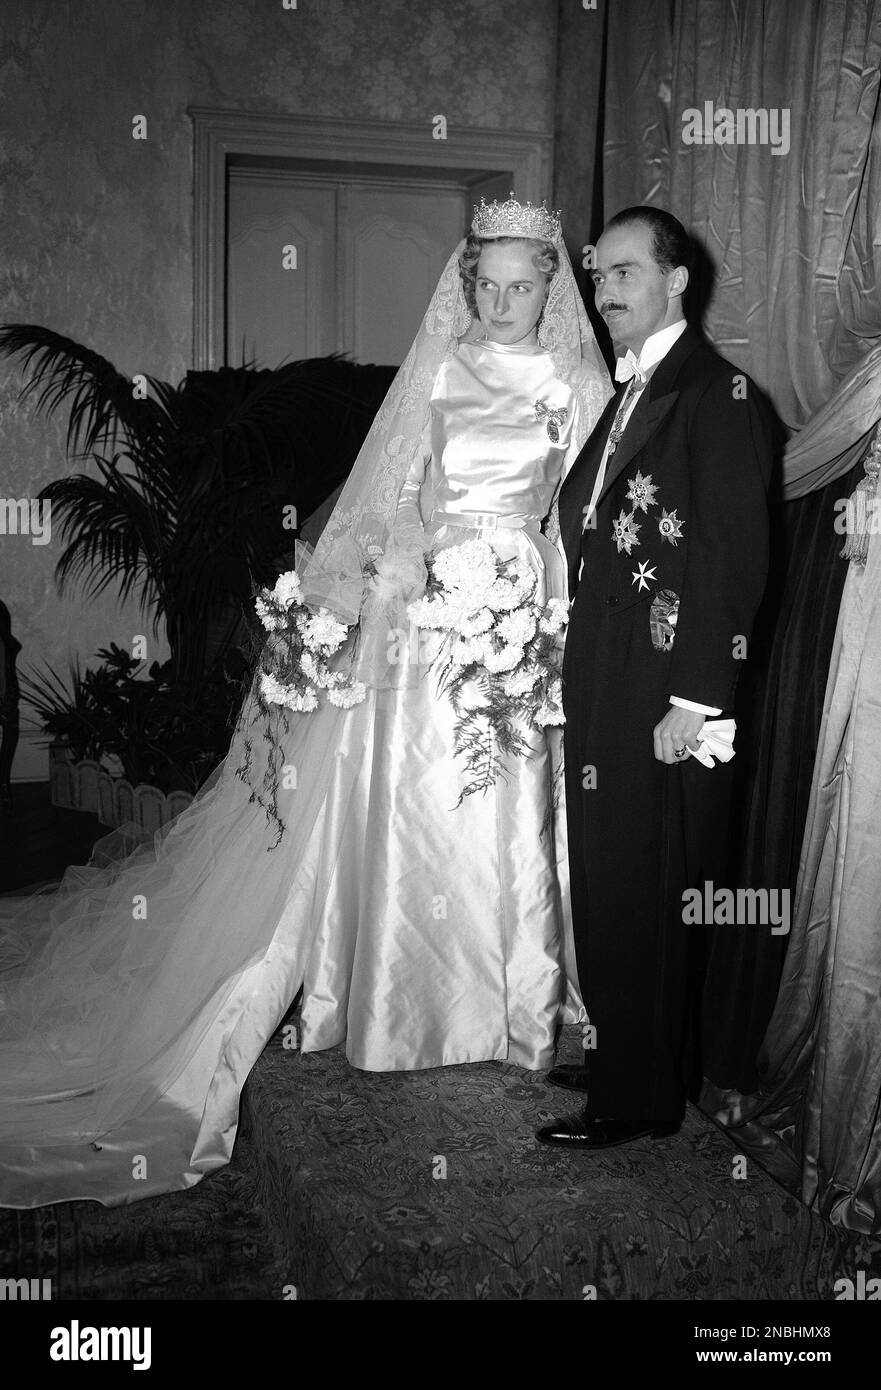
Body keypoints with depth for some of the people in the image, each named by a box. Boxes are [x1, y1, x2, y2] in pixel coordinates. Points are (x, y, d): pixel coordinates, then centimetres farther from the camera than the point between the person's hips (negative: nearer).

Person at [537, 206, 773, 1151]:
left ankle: (638, 1098, 16)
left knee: (641, 897, 2)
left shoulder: (718, 395, -12)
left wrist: (695, 703, -19)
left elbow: (737, 560, -17)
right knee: (605, 886, 16)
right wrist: (579, 671, 11)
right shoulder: (628, 393, 16)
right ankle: (614, 1051, 31)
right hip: (603, 690, 8)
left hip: (665, 702, -8)